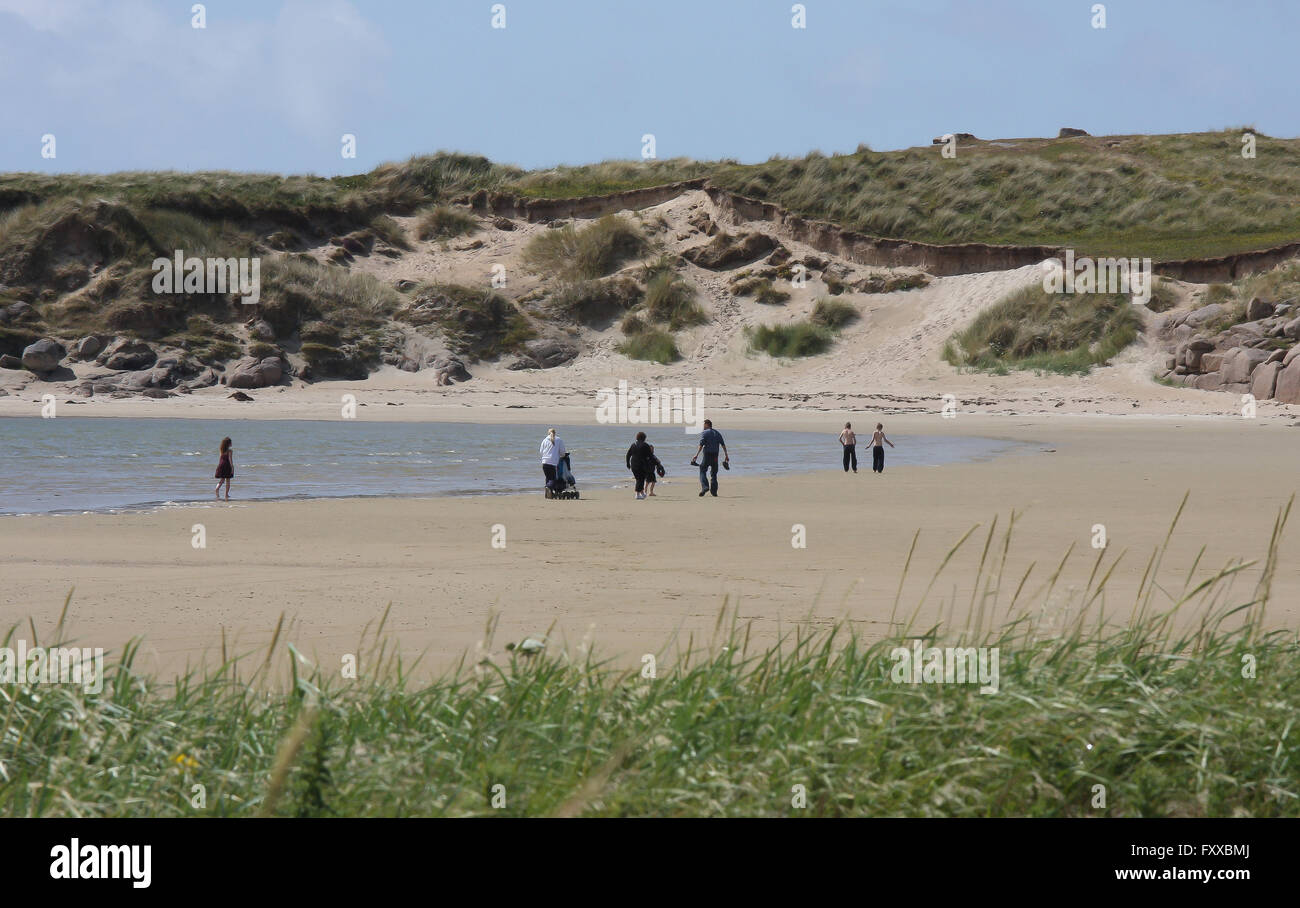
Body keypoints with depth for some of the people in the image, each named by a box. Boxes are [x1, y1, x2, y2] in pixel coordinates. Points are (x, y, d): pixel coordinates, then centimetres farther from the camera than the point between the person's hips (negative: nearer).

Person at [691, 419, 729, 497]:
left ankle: (705, 487, -21)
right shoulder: (717, 433, 14)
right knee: (714, 473, 12)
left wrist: (696, 455, -19)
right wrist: (726, 455, 11)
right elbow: (723, 445, 9)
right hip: (715, 455, 5)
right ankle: (714, 491, 9)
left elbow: (701, 445, -14)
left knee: (702, 471, 0)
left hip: (707, 455, -5)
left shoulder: (704, 433, -2)